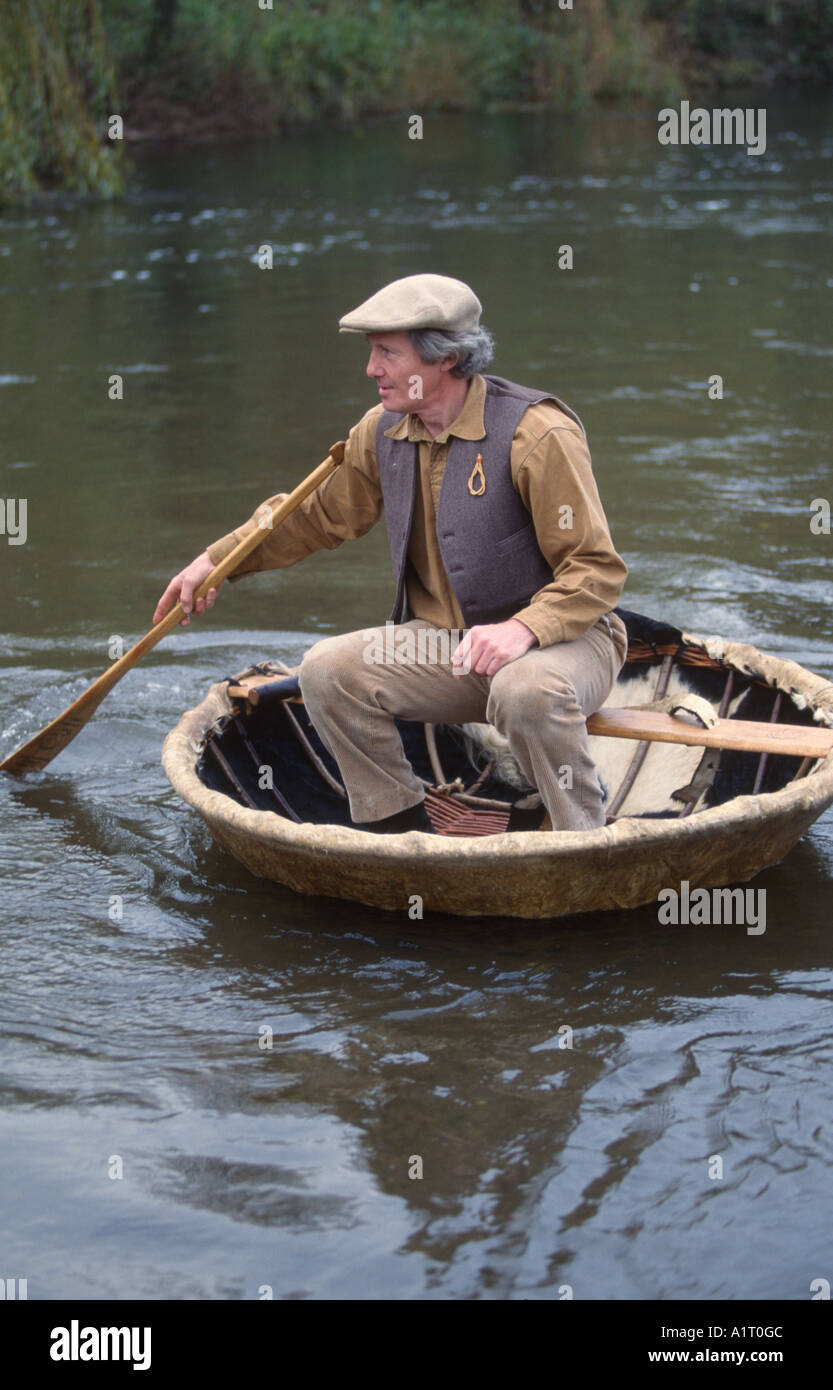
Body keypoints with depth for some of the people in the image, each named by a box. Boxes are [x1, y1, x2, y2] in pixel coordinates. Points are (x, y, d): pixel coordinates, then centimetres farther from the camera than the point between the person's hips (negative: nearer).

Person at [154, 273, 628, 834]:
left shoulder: (538, 433, -18)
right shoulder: (383, 432, 2)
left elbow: (599, 570, -19)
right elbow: (318, 514, 20)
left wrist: (523, 629, -34)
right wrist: (215, 561, 17)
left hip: (561, 639, -6)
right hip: (447, 643, 6)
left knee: (527, 689, -38)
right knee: (328, 669, -13)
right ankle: (402, 832, 1)